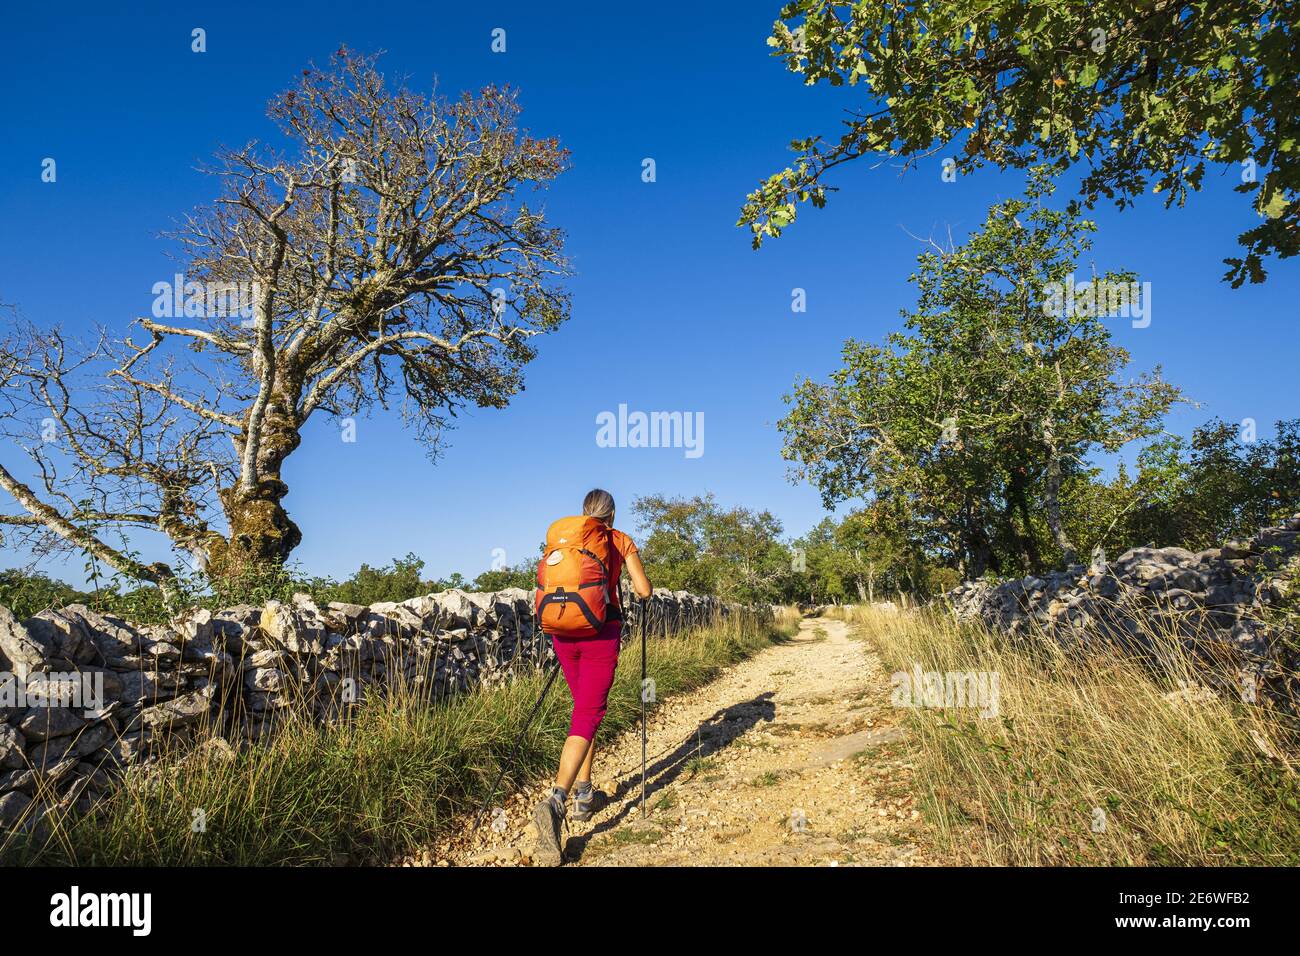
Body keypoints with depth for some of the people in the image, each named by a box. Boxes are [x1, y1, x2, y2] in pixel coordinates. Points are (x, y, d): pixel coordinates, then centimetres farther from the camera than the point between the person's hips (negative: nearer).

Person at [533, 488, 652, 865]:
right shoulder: (620, 540, 4)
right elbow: (644, 591, 1)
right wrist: (633, 589, 23)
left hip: (563, 630, 4)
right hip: (601, 632, -4)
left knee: (584, 706, 22)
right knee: (587, 716, -7)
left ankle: (583, 794, 25)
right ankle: (556, 800, -27)